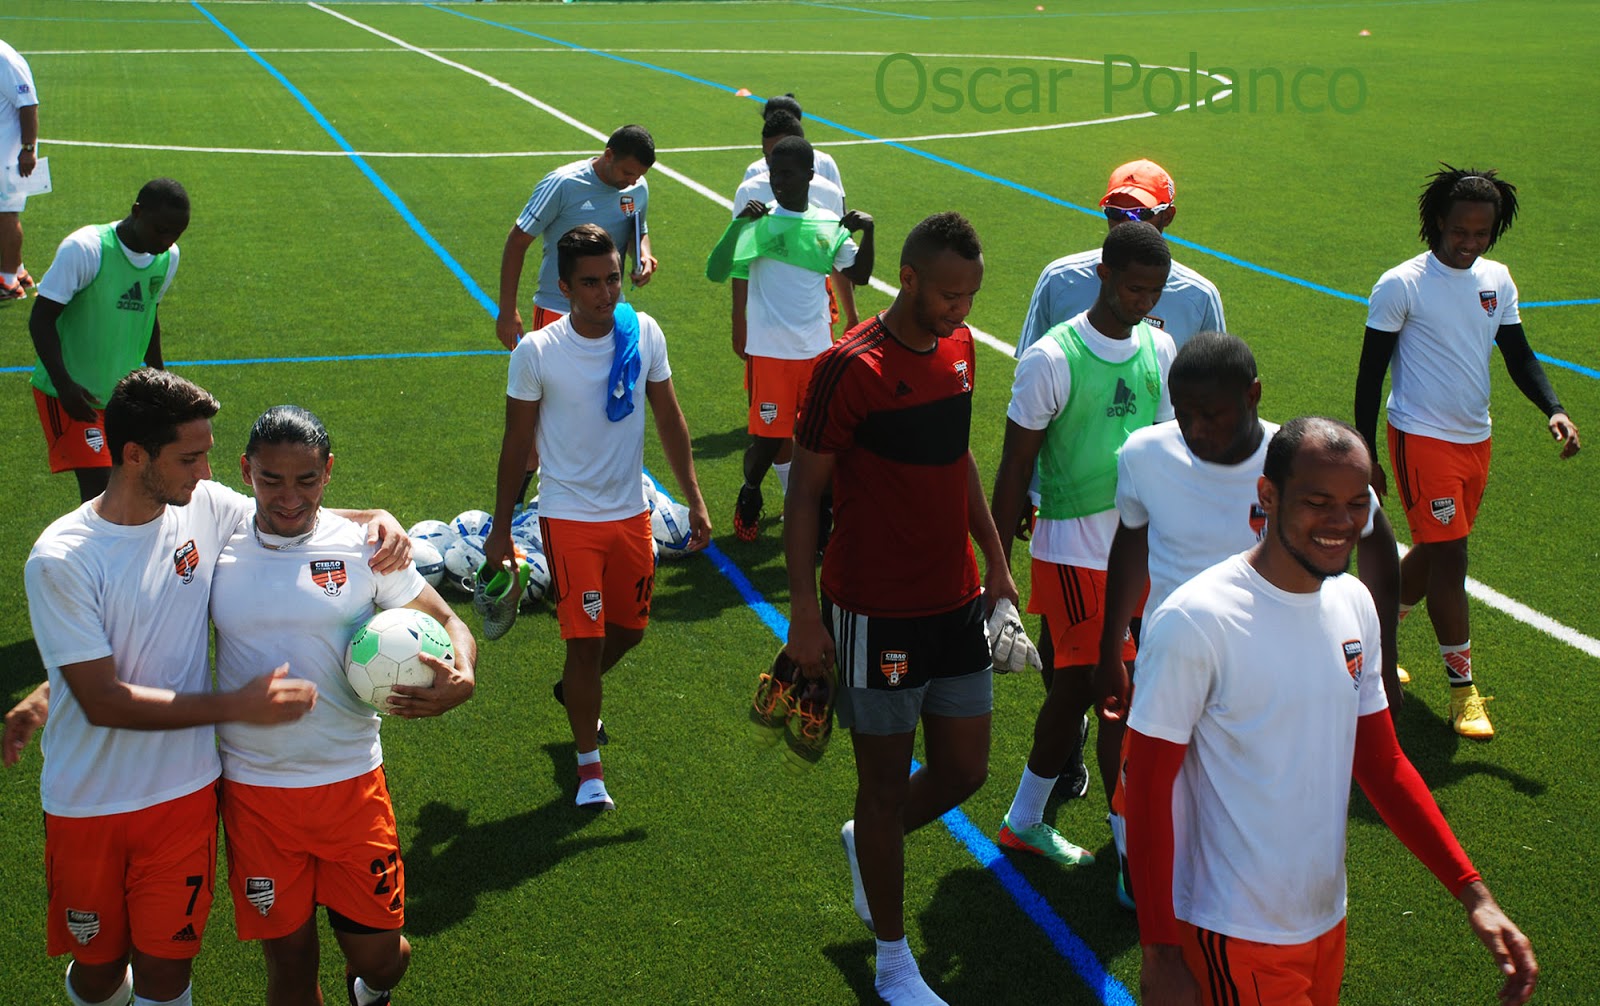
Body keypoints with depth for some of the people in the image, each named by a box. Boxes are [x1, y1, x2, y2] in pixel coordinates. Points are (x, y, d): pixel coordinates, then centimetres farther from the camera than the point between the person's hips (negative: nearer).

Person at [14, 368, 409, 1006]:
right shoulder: (60, 560, -20)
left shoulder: (206, 508, -7)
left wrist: (378, 518, -10)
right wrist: (237, 706, -23)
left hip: (184, 792, 3)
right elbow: (102, 701, -21)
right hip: (88, 804, -2)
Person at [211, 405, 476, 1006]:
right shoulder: (216, 550, 0)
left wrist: (460, 679, -21)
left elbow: (448, 623, 2)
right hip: (253, 792, 1)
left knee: (378, 954, 4)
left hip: (352, 782, 0)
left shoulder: (363, 546, -4)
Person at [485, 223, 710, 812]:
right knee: (586, 640, -4)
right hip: (568, 516, -4)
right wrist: (501, 530, -1)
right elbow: (517, 444, -5)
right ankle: (588, 763, 17)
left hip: (631, 512, 4)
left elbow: (670, 420, 6)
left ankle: (576, 691, 49)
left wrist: (694, 499, 5)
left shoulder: (644, 333, -5)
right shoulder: (536, 353, -14)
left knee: (629, 629, 17)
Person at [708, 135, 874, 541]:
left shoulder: (829, 224, 5)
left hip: (818, 350, 3)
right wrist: (737, 225, -27)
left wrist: (868, 232, -7)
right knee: (768, 438, -1)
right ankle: (749, 494, 28)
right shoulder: (758, 223, -6)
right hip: (769, 352, -3)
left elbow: (859, 275, 9)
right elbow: (716, 272, -14)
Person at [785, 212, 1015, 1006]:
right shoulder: (851, 368, -17)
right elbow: (802, 495, -12)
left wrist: (995, 560, 17)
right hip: (876, 613, -6)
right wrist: (804, 613, -15)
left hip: (956, 604, 7)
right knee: (886, 783, 7)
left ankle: (869, 844, 42)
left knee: (965, 770, 12)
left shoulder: (958, 346, 5)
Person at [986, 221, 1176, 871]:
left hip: (1138, 544, 6)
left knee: (1075, 685, 14)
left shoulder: (1160, 348, 5)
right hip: (1073, 551, -6)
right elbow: (1016, 466, -9)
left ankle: (1024, 822, 30)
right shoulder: (1052, 360, -14)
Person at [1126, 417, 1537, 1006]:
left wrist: (1473, 893, 1)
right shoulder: (1195, 621, -19)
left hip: (1328, 920, 6)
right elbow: (1148, 789, -15)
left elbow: (1380, 761, 9)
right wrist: (1160, 955, -15)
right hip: (1235, 939, -6)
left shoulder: (1354, 605, 2)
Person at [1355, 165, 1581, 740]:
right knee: (1449, 556, -8)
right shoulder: (1401, 285, -13)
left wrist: (1553, 409, -7)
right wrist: (1365, 456, -9)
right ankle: (1462, 686, 2)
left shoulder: (1496, 280, 5)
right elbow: (1371, 370, -9)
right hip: (1422, 438, -6)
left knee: (1436, 549, 14)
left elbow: (1518, 353, 11)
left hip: (1475, 438, 7)